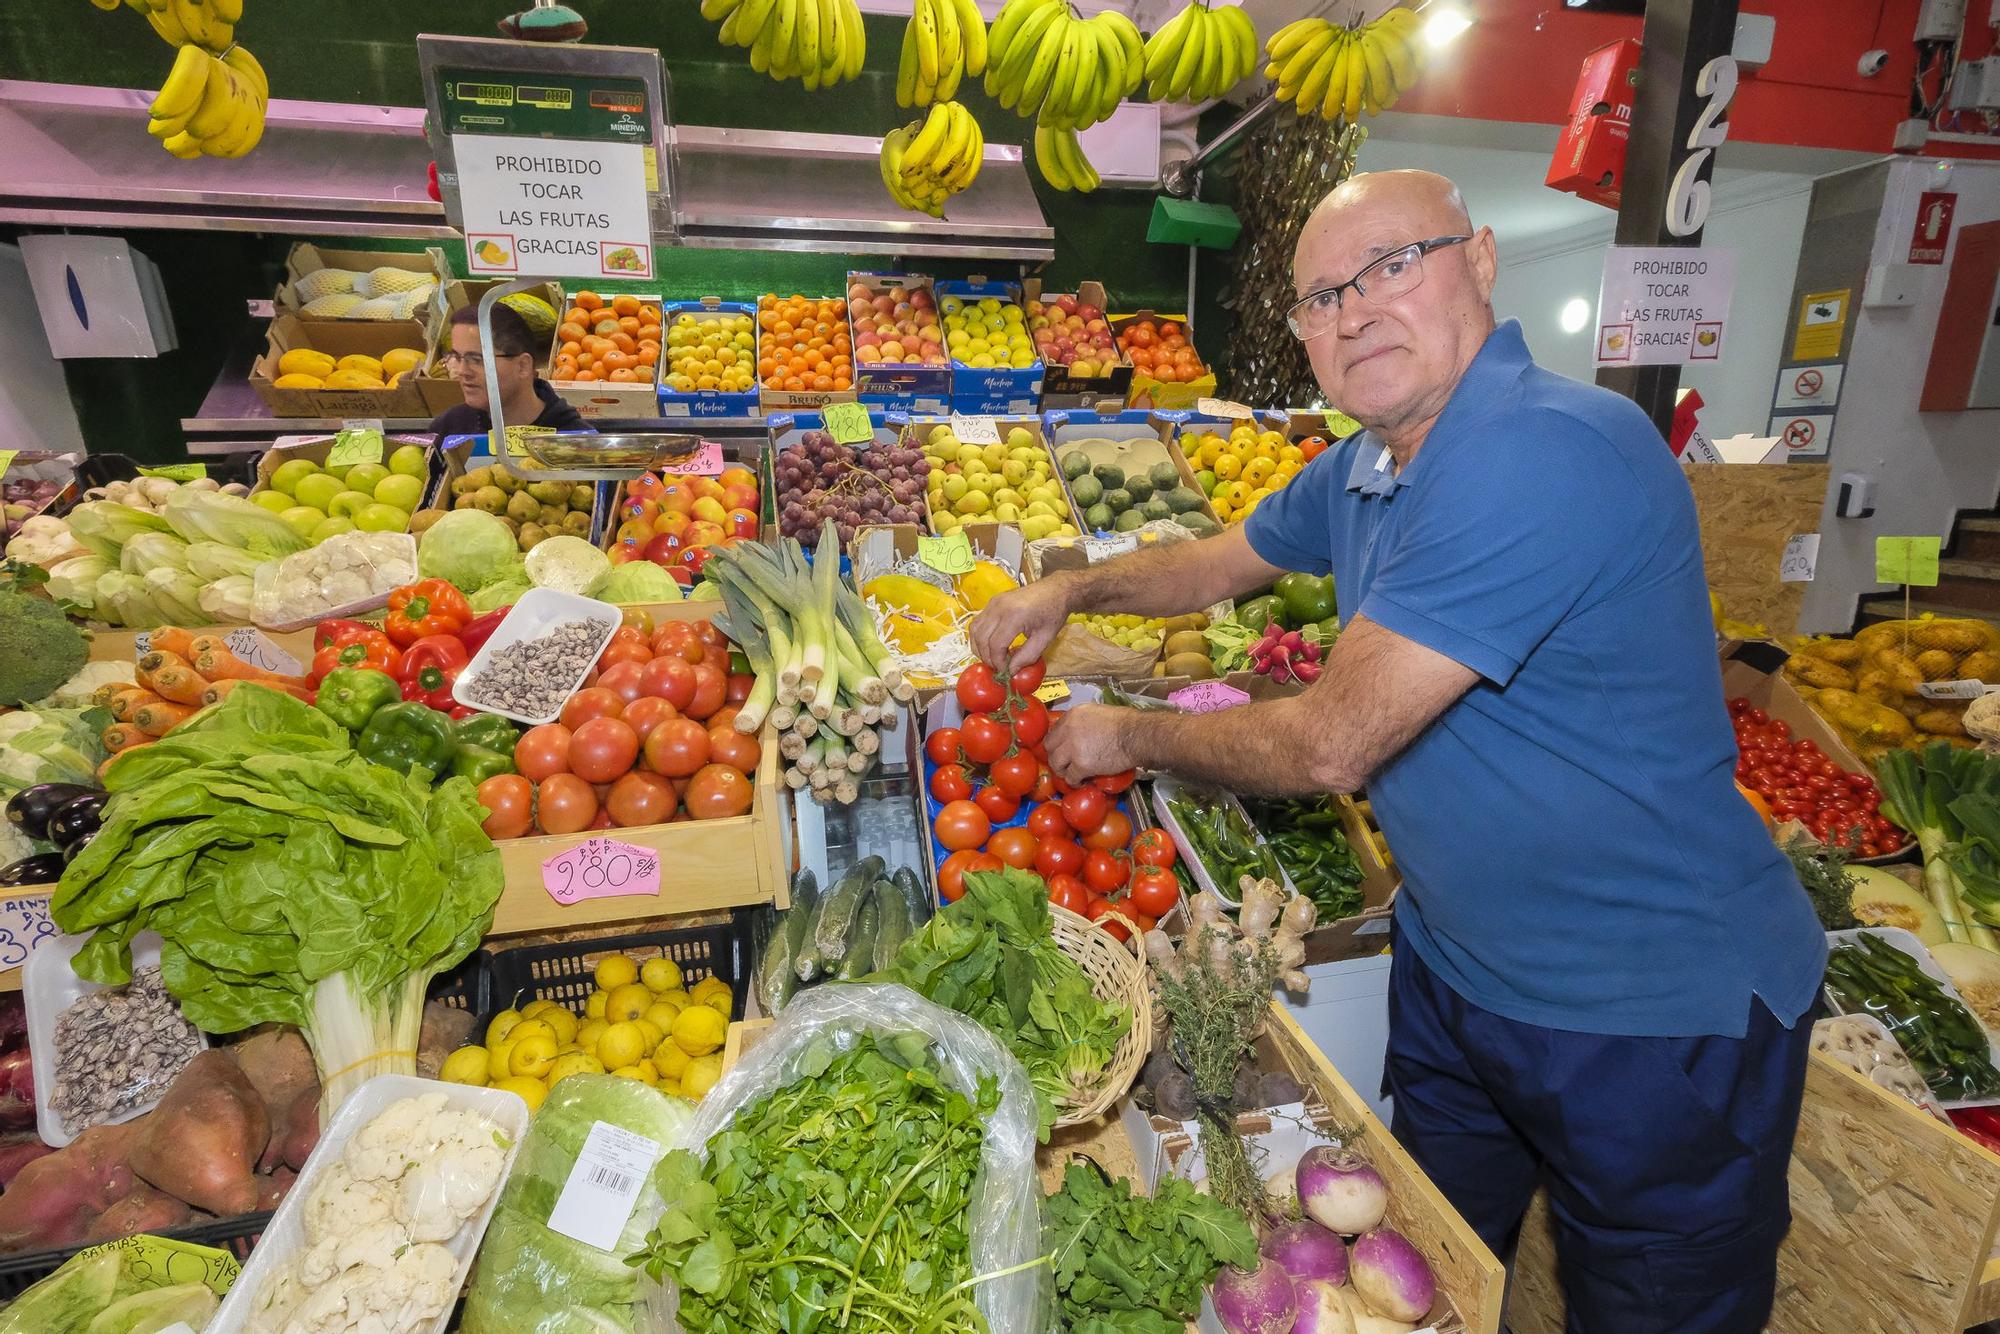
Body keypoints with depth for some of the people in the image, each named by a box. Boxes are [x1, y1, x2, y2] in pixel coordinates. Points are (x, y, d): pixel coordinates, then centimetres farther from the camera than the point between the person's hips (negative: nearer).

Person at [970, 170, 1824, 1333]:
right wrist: (1074, 588, 3)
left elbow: (1331, 747, -30)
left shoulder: (1544, 454, -30)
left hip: (1662, 1019, -7)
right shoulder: (1360, 470, -1)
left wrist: (1131, 737, -14)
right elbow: (1221, 564, 17)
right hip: (1453, 966, 8)